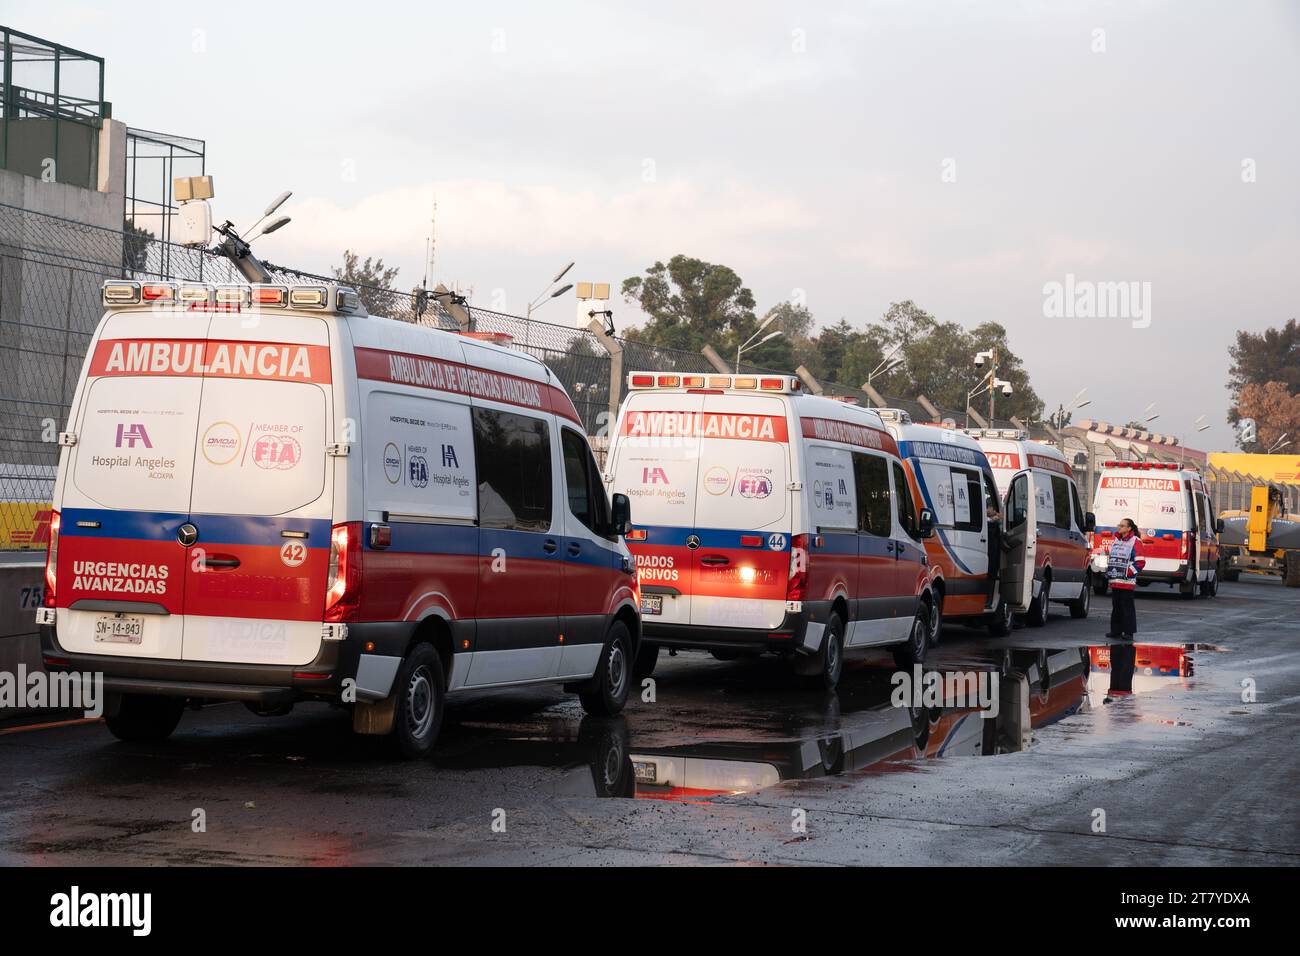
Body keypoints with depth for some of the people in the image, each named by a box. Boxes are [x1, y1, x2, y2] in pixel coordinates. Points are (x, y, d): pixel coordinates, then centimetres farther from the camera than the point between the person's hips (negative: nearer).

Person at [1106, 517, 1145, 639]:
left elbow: (1140, 562, -11)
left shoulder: (1135, 542, -7)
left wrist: (1128, 573, -16)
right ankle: (1116, 630, 19)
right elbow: (1110, 557, 28)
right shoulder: (1116, 540, 16)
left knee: (1127, 607, -5)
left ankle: (1129, 632, -2)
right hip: (1114, 581, 8)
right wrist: (1108, 571, 16)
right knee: (1116, 606, 12)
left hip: (1126, 582, -8)